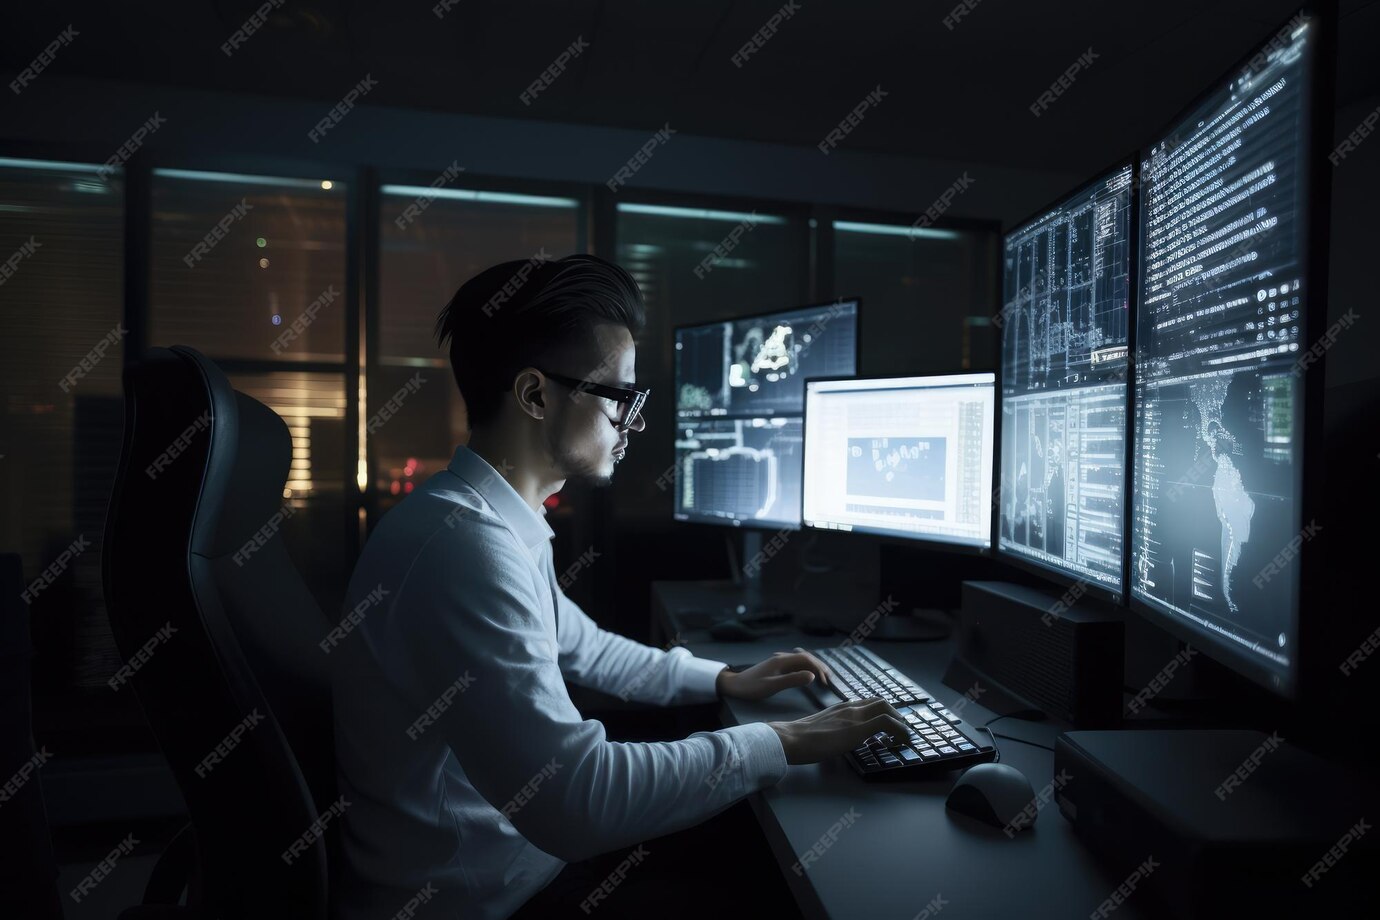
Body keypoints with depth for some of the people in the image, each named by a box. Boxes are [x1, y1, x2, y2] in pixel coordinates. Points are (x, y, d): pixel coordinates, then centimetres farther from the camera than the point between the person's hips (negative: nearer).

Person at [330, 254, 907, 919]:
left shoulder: (494, 520, 3)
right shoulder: (464, 544, -30)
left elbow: (581, 647, 17)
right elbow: (578, 803, -33)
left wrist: (725, 679, 11)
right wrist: (780, 743, -21)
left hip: (524, 847, 8)